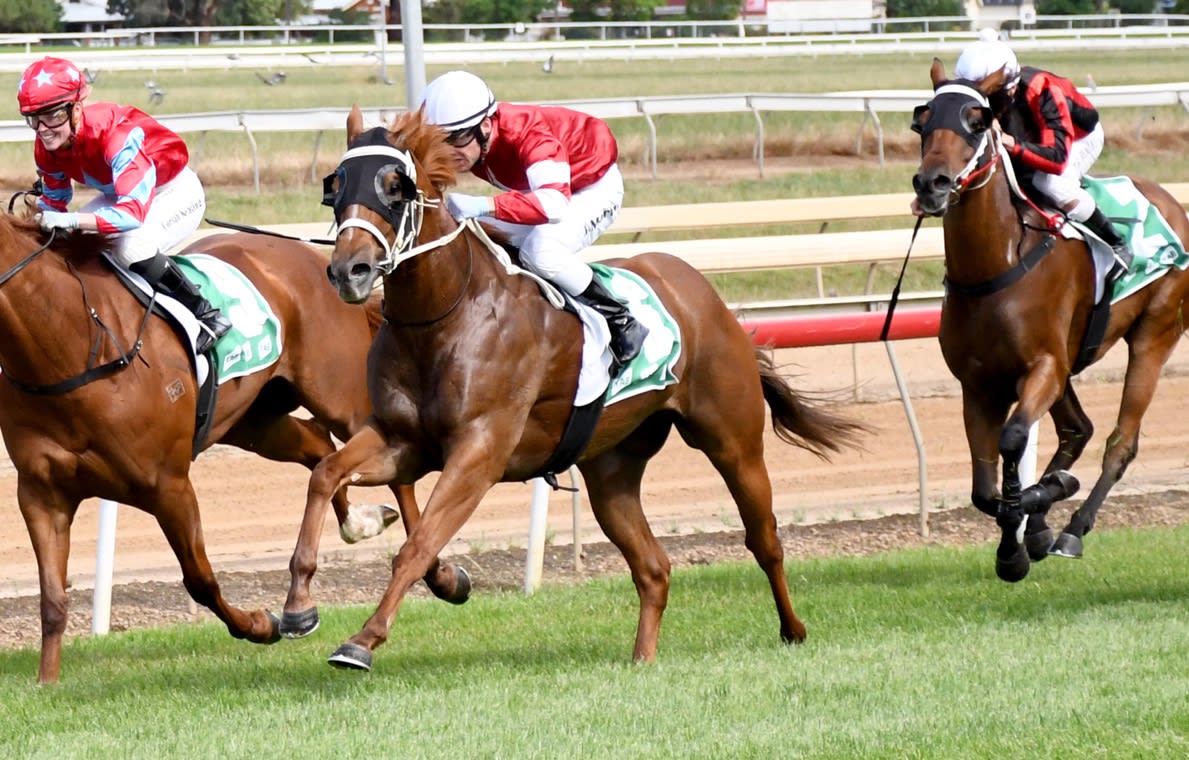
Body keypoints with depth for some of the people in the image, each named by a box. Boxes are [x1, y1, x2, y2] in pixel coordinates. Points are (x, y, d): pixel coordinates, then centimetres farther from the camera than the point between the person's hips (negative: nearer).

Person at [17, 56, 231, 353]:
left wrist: (69, 220, -55)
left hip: (176, 193, -8)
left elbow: (134, 212, -47)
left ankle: (208, 317, -20)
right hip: (119, 193, 8)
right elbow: (54, 201, 2)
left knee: (131, 245, -36)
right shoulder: (47, 147, -15)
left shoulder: (116, 135, -39)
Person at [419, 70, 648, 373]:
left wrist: (485, 205, -66)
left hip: (594, 189, -8)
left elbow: (555, 203, -56)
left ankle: (622, 324, -19)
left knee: (540, 249, -34)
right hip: (536, 188, 8)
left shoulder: (528, 133, -40)